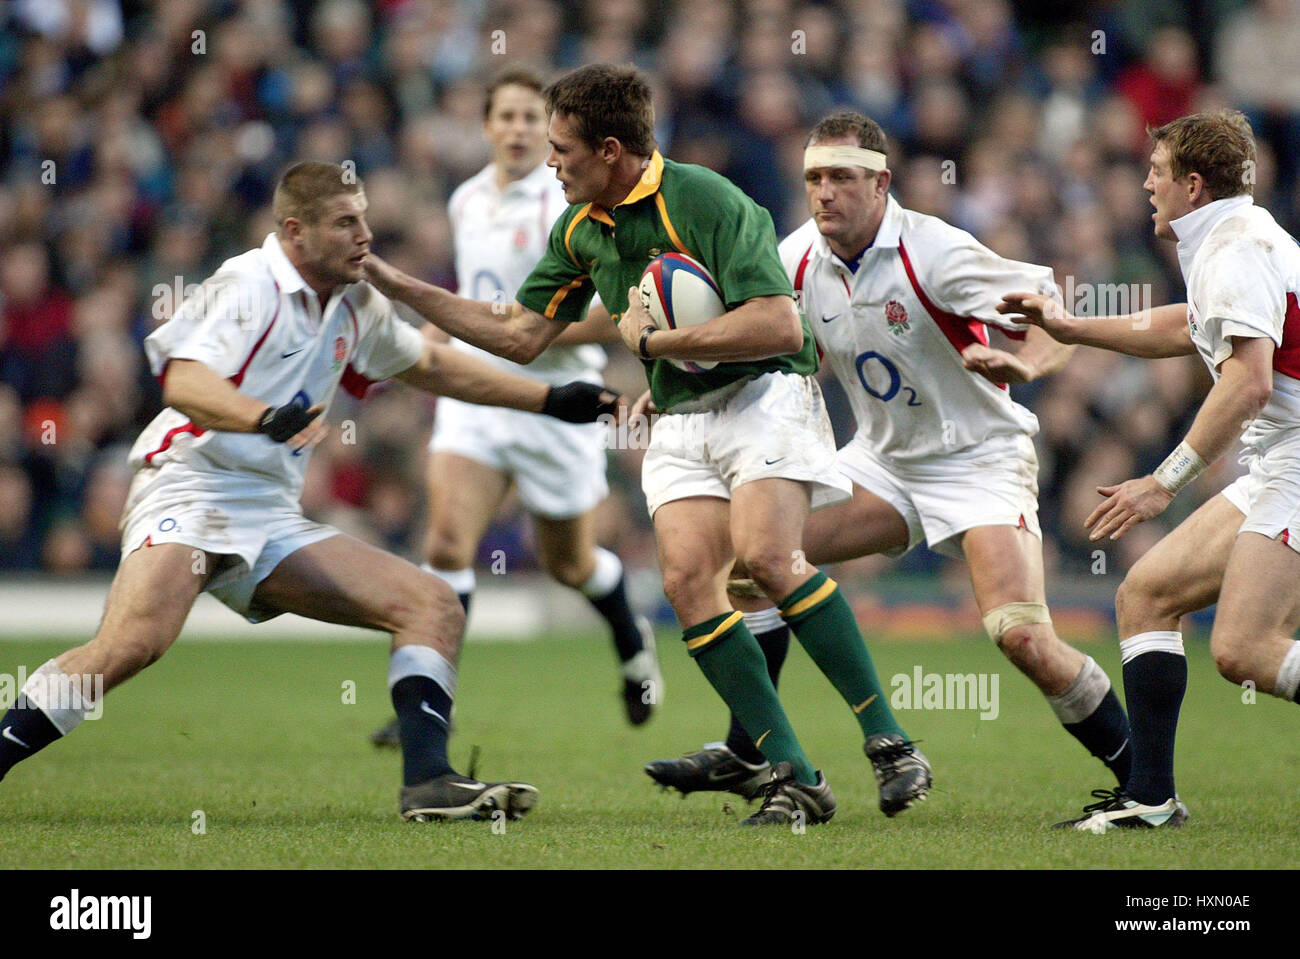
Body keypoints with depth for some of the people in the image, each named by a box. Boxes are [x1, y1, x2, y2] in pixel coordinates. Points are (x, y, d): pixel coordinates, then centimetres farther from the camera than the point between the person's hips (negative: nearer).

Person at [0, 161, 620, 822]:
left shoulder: (356, 307, 16)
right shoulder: (250, 286, -9)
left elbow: (431, 365, 33)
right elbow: (181, 379, -24)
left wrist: (551, 400, 33)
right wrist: (264, 416, -42)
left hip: (273, 519, 8)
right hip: (190, 489, -8)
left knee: (432, 606, -2)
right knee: (131, 643, -33)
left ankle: (428, 781, -11)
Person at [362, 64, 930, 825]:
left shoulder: (706, 202, -15)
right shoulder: (579, 232, 9)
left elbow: (780, 326, -22)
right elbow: (521, 336, 18)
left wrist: (652, 339, -16)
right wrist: (392, 282, 13)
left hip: (764, 393, -7)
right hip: (682, 420, 7)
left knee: (764, 555, -28)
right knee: (687, 576, -15)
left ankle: (891, 741, -21)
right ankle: (794, 778, -14)